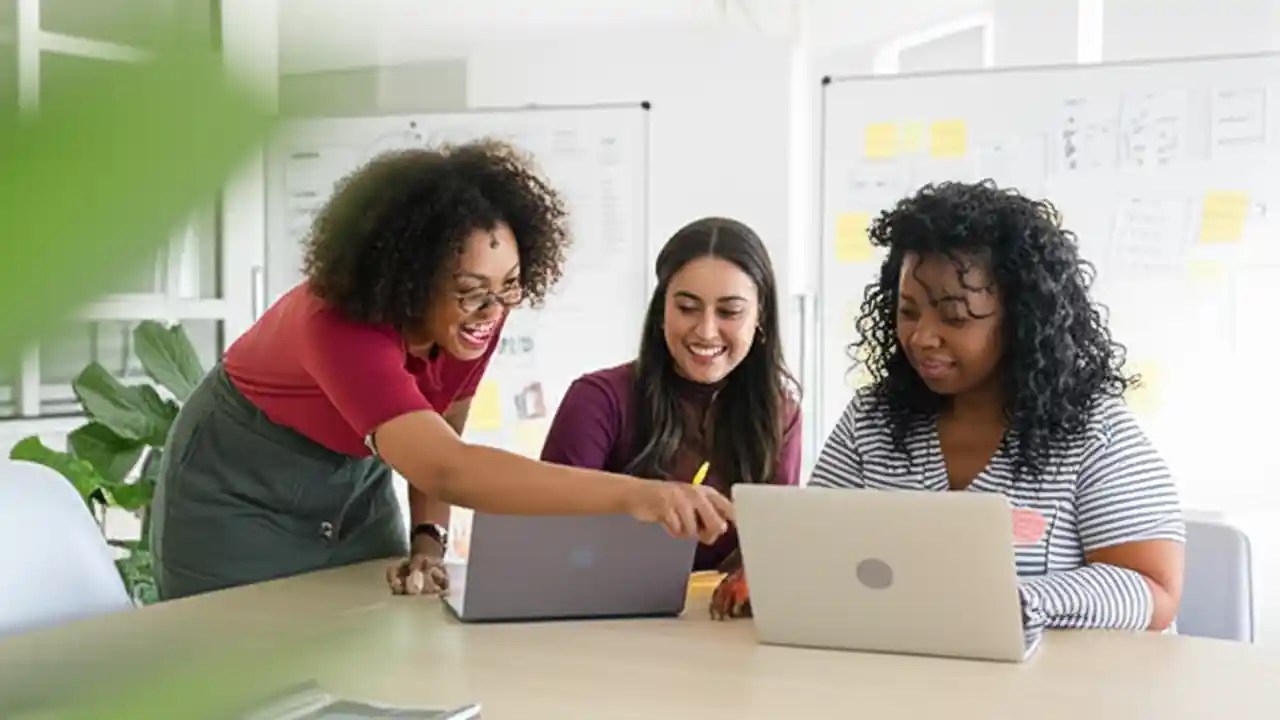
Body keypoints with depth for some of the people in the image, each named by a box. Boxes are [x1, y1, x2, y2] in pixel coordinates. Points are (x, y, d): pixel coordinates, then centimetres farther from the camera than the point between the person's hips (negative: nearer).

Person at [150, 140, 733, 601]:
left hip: (355, 479, 5)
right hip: (238, 490, -5)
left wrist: (428, 541, -19)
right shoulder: (341, 325, -38)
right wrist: (630, 495, -61)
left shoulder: (473, 315, -19)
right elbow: (448, 471, -52)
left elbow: (435, 445, -2)